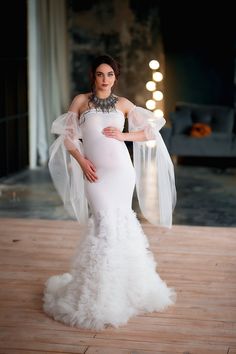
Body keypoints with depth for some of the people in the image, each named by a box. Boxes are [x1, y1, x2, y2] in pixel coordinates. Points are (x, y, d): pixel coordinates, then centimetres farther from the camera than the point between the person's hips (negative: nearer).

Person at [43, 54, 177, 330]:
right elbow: (67, 135, 5)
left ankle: (122, 285, 21)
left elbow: (148, 132, 10)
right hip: (95, 172, -2)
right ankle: (99, 293, 1)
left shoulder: (123, 104, 9)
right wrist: (81, 161, -8)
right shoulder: (81, 101, 6)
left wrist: (123, 135, -5)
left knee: (120, 222, 5)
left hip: (122, 170, 2)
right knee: (105, 222, -10)